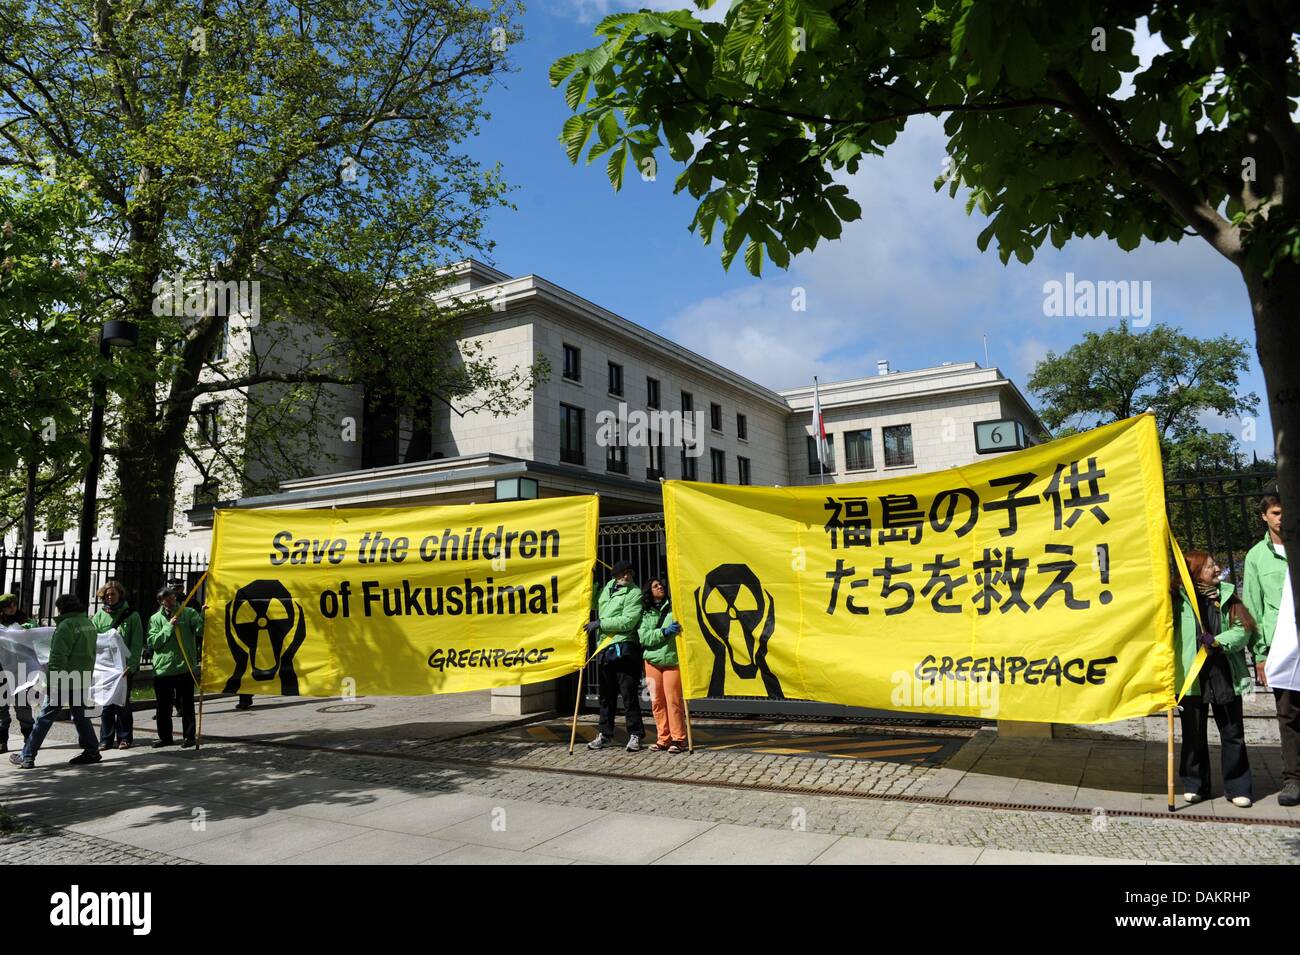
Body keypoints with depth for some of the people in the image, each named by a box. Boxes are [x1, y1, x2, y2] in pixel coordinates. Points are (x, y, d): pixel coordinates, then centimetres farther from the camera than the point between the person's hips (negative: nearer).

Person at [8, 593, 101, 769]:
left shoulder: (66, 625, -14)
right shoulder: (89, 623, 10)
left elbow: (58, 656, -18)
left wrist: (52, 680, -16)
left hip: (64, 681, -7)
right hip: (82, 680, 7)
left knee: (45, 717, 1)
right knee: (80, 715, 15)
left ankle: (27, 757, 8)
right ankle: (92, 751, 15)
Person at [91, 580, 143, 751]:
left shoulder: (131, 615, 1)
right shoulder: (99, 615, 8)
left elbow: (137, 644, -3)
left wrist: (131, 665, -12)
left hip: (125, 666, -2)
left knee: (123, 703, 3)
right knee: (107, 703, 4)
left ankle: (124, 737, 12)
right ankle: (106, 739, 13)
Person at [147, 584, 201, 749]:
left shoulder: (188, 613, 2)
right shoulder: (155, 619, 7)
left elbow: (200, 630, -9)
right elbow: (153, 642, -3)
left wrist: (203, 615, -24)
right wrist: (169, 627, -11)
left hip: (184, 667, -2)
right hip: (162, 668, 2)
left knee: (187, 705, 4)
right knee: (163, 706, 11)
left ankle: (188, 736, 12)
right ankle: (165, 736, 25)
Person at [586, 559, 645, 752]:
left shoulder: (634, 593, -5)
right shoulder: (606, 588, 16)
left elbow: (627, 621, -16)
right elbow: (595, 604, 36)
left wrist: (600, 623, -13)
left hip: (624, 648, -7)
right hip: (605, 649, 7)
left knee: (629, 694, -3)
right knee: (606, 695, 14)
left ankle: (635, 735, 6)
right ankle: (605, 734, 24)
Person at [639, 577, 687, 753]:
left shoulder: (674, 607, 4)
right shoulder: (646, 615, 10)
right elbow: (644, 638, -2)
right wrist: (664, 631, -15)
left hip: (673, 659, -3)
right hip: (652, 661, 3)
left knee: (673, 700, -7)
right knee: (657, 701, 7)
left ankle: (678, 739, 4)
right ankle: (663, 738, 18)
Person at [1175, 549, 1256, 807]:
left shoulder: (1227, 594, 5)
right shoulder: (1180, 598, -3)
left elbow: (1243, 628, -2)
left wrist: (1218, 641, -17)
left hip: (1226, 676, 2)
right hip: (1192, 676, -2)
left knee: (1232, 733, 9)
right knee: (1193, 734, 9)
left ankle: (1238, 788, 21)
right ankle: (1195, 785, 21)